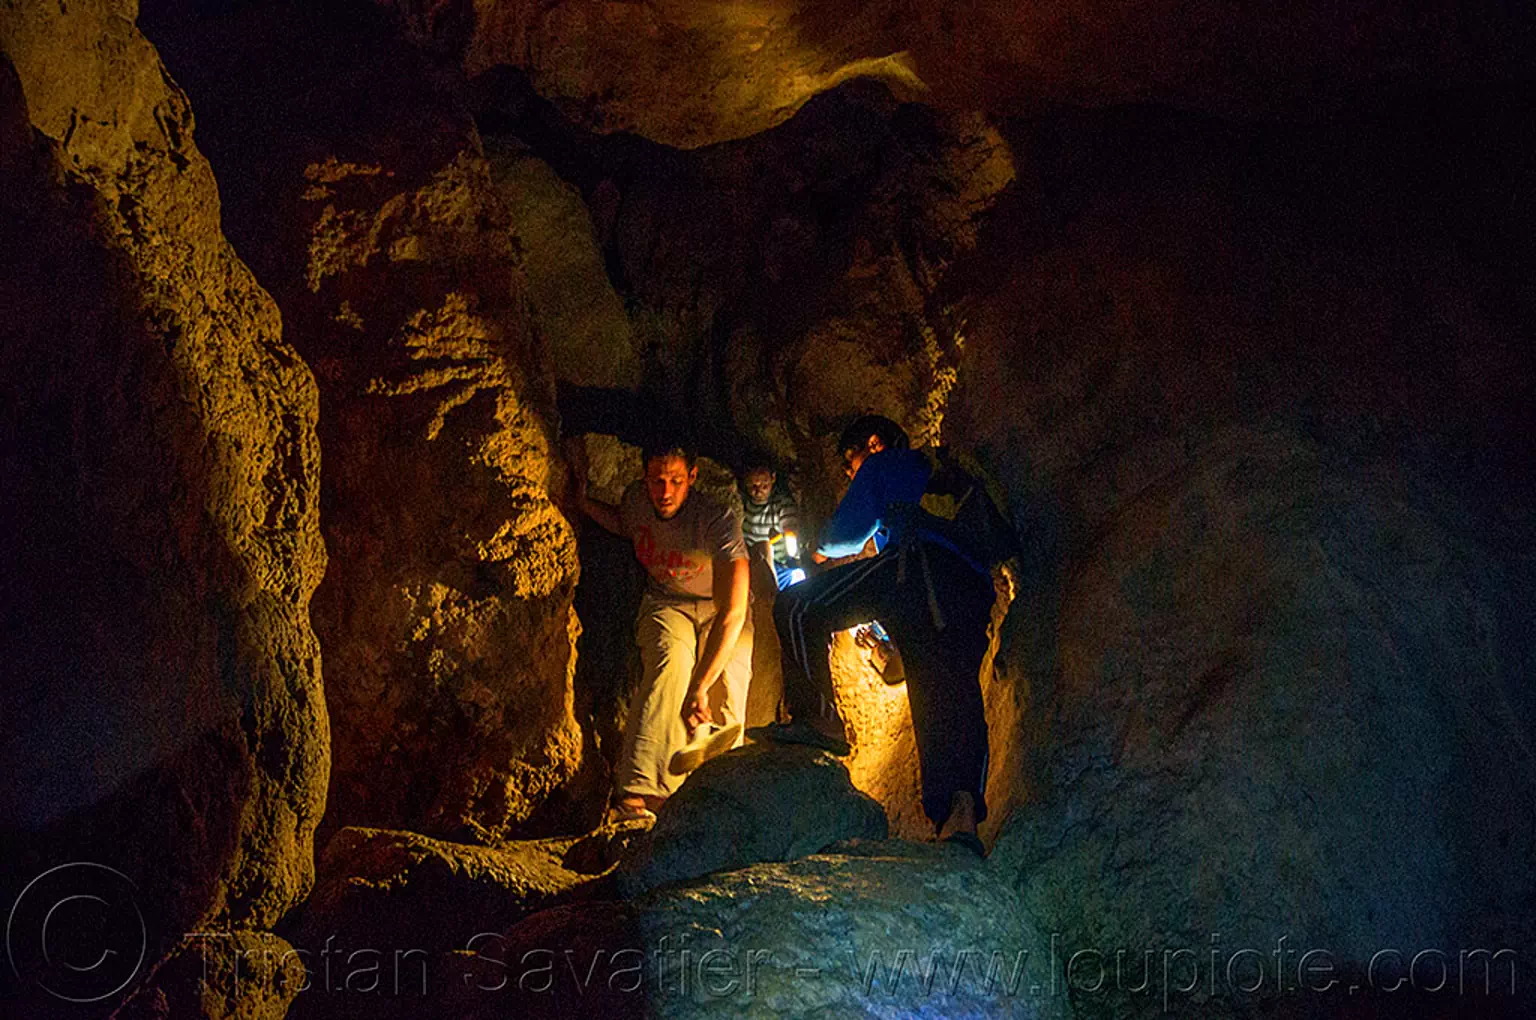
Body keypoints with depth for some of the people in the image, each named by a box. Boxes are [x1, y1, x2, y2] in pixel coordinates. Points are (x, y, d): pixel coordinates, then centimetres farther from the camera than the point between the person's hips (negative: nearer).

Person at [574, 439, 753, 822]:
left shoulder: (717, 520, -26)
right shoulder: (637, 498, -9)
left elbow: (734, 611, -33)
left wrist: (701, 685, -40)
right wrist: (585, 503, 1)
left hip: (716, 609, -1)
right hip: (665, 606, 2)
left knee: (726, 688, -32)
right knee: (671, 660, -35)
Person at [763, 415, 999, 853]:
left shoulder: (882, 465, 23)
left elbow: (850, 530, 16)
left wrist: (823, 550, 40)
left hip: (919, 564, -7)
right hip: (972, 592, 7)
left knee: (797, 608, 0)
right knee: (951, 700, -5)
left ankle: (818, 718, -8)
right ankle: (962, 805, -29)